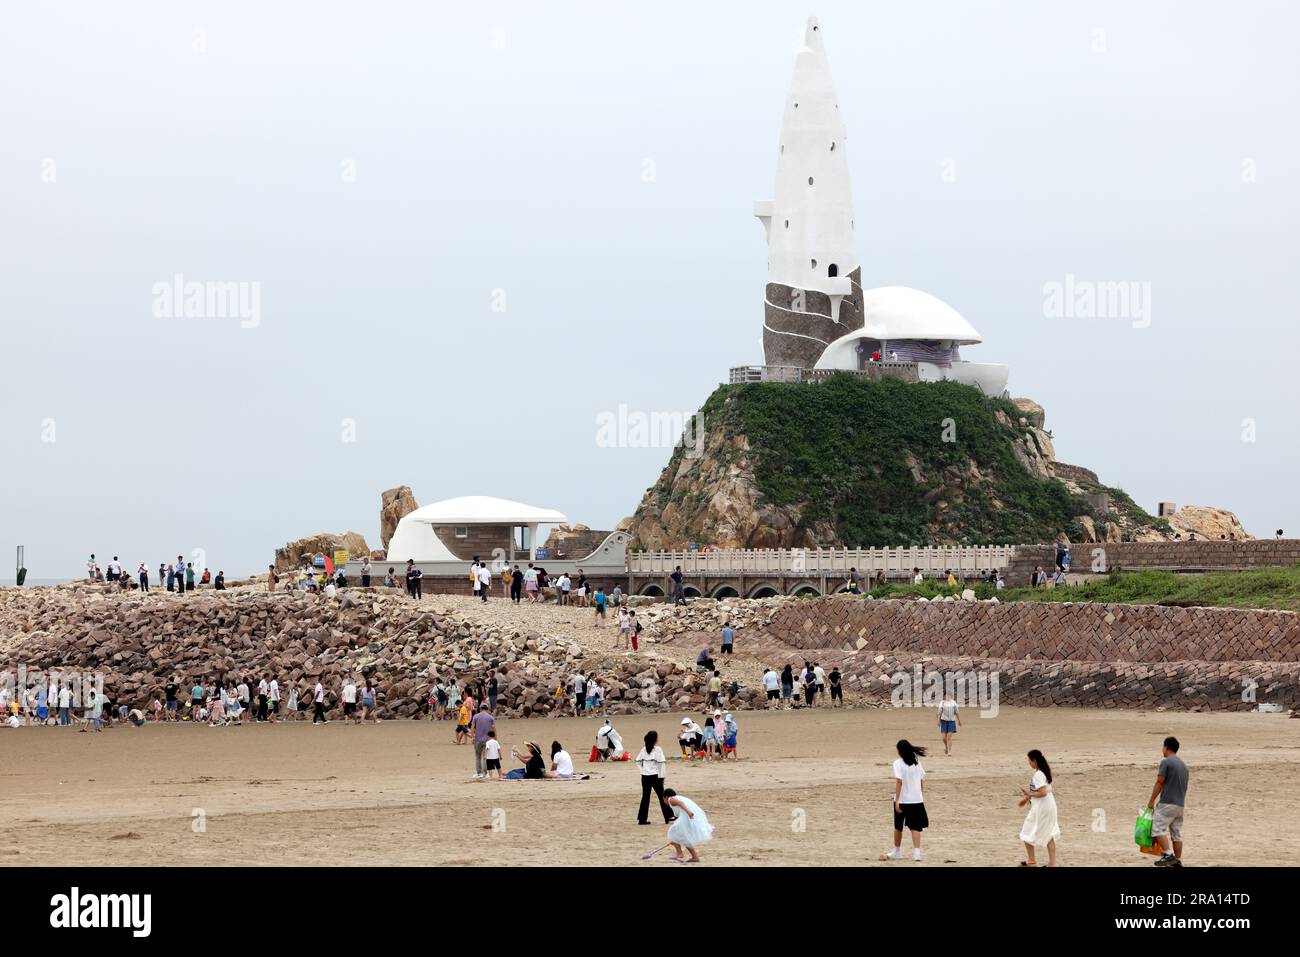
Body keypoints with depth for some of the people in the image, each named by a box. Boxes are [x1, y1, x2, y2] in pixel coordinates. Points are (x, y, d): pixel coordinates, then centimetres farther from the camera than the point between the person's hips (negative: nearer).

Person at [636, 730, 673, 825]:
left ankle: (642, 819, 6)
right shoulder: (657, 749, -9)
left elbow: (638, 761, 5)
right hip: (655, 776, -4)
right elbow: (662, 763, -11)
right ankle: (668, 817, 4)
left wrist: (642, 771, 8)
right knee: (662, 796, 3)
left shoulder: (644, 749, 6)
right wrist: (661, 777, -5)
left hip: (645, 776, 4)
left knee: (645, 797, 8)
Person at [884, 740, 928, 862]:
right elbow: (921, 777, 10)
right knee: (915, 827, 0)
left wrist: (897, 800, -17)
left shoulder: (898, 763, -11)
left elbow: (899, 782, -17)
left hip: (902, 800, -3)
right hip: (917, 799, 3)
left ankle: (897, 852, 28)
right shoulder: (917, 762, 5)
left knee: (898, 827, 14)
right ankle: (916, 852, -12)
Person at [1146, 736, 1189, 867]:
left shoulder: (1166, 762, -7)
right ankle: (1177, 861, 9)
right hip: (1180, 804, 8)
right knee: (1176, 833, 9)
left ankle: (1168, 854, -22)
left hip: (1167, 803, -8)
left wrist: (1151, 801, -3)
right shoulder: (1183, 765, 19)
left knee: (1158, 828, -10)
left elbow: (1159, 783, -10)